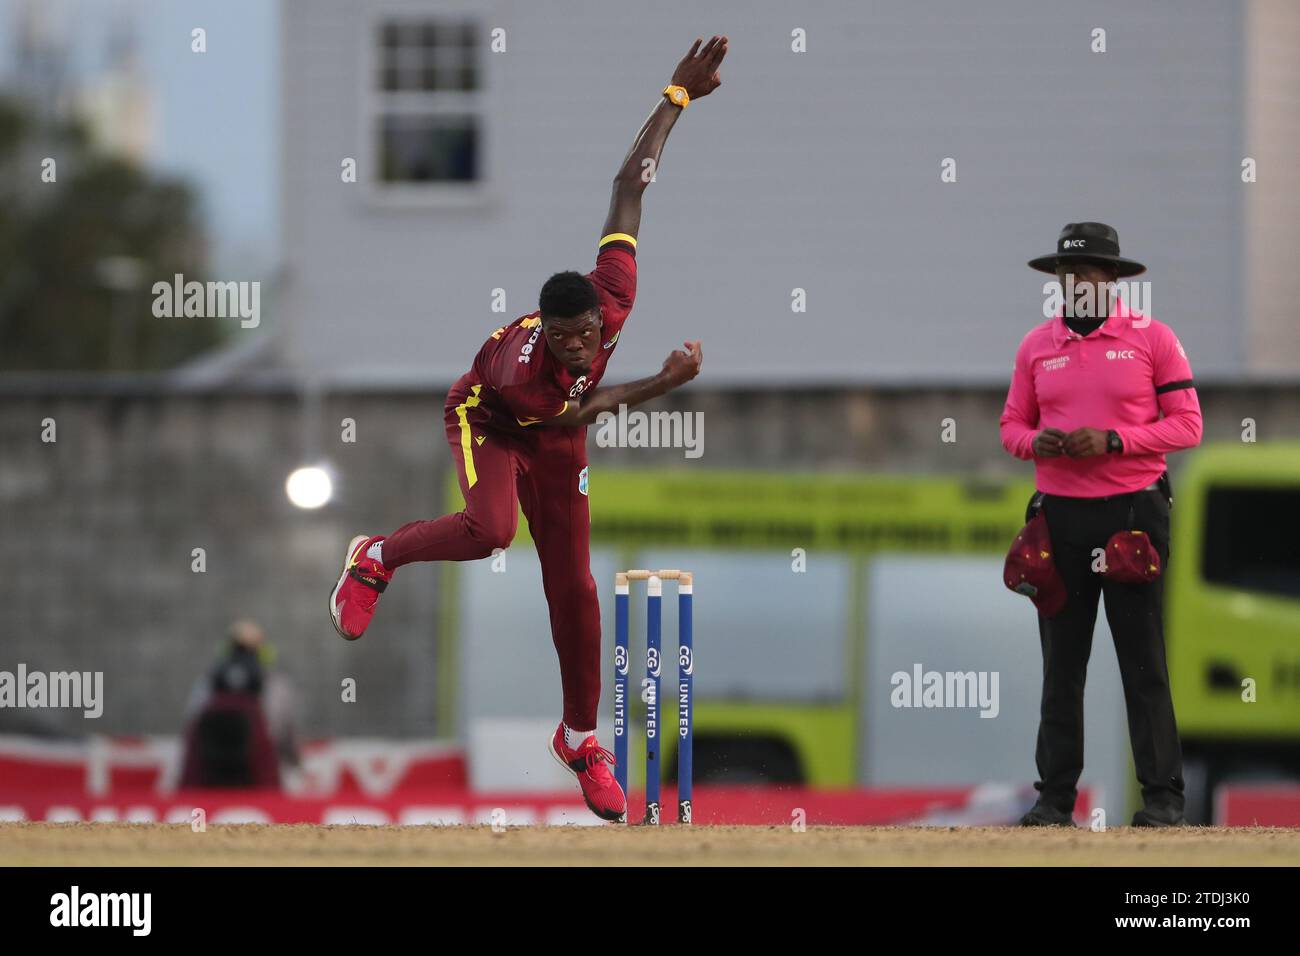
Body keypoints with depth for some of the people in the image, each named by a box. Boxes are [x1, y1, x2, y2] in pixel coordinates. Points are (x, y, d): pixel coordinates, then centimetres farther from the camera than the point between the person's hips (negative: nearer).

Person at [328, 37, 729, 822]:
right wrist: (663, 385, -28)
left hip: (556, 442, 4)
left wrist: (678, 98, -24)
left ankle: (582, 737, 19)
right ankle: (378, 559, -5)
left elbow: (628, 187, -27)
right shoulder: (518, 365, -43)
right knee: (490, 530, -35)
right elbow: (579, 408, -25)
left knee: (572, 586, 5)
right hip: (488, 421, -4)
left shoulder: (613, 299, -35)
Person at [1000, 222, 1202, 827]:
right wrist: (1036, 442, -8)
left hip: (1133, 510, -3)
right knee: (1061, 662, 4)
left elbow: (1186, 425, -2)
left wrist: (1113, 441, -15)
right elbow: (1012, 426, 16)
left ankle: (1162, 794, -2)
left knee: (1143, 661, -4)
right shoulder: (1036, 346, 11)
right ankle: (1055, 794, 8)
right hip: (1060, 515, 3)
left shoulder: (1151, 338, 1)